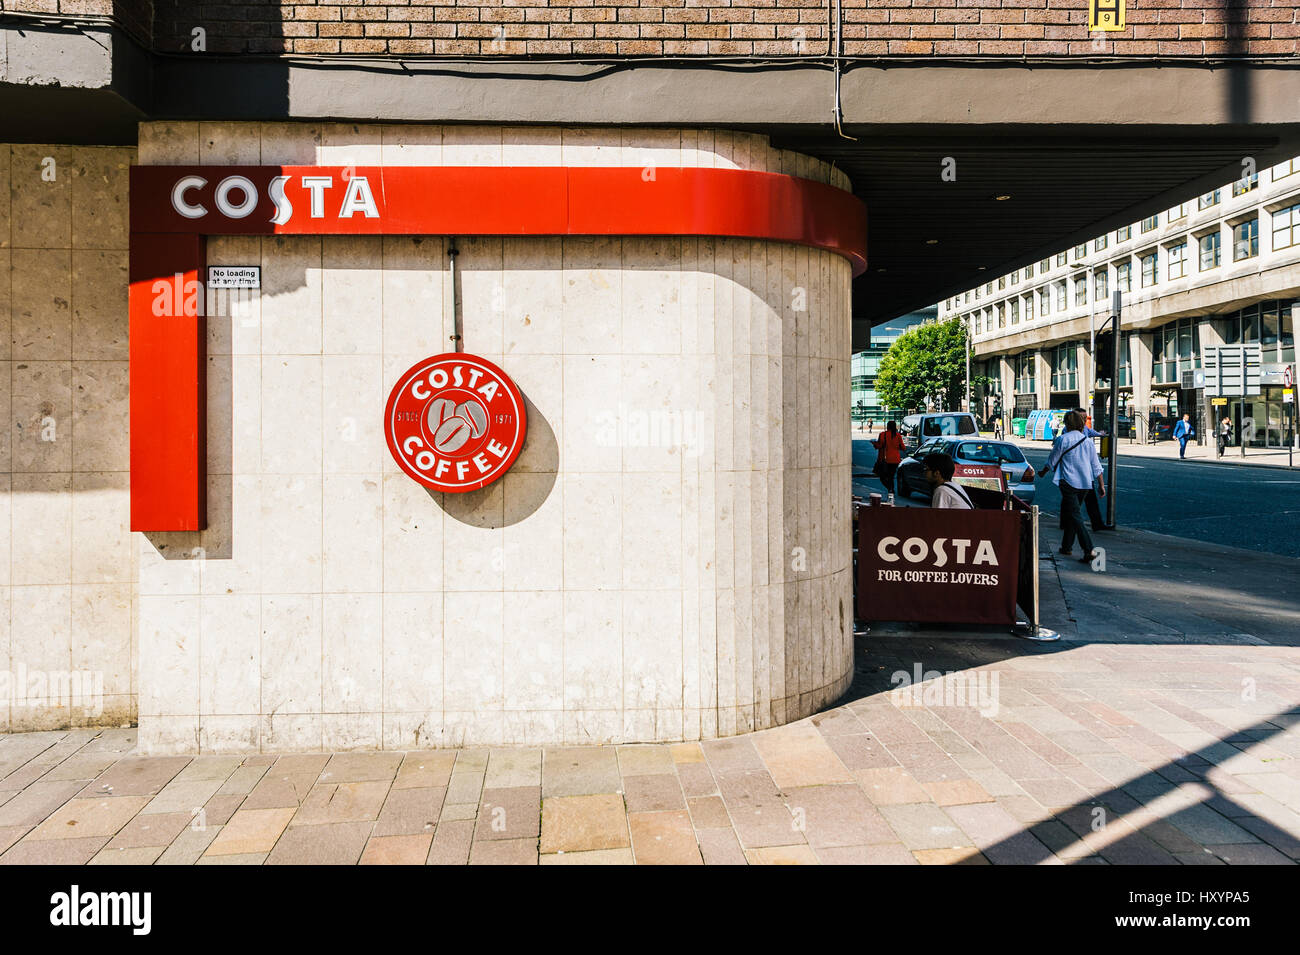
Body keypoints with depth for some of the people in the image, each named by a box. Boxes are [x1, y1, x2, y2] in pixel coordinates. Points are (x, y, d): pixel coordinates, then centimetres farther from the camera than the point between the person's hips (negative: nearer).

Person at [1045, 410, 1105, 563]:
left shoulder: (1062, 439, -8)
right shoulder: (1088, 441, 8)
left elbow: (1051, 462, 0)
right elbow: (1096, 466, 8)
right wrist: (1101, 485, 12)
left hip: (1068, 483, -6)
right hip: (1085, 483, 6)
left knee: (1074, 516, -9)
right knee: (1068, 513, 20)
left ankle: (1089, 550, -21)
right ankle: (1067, 546, 27)